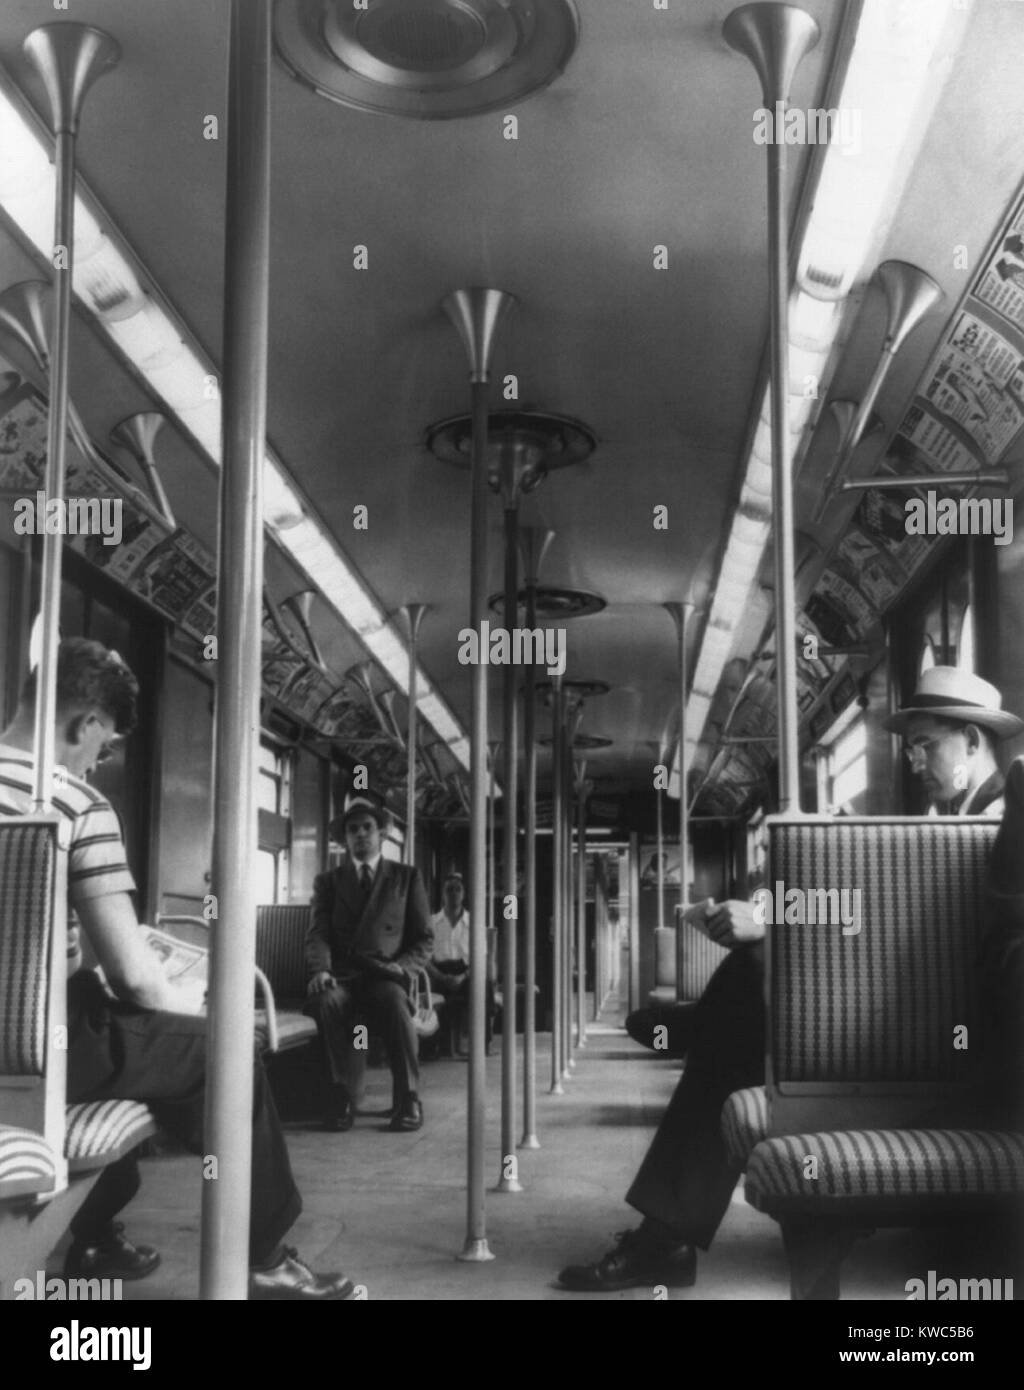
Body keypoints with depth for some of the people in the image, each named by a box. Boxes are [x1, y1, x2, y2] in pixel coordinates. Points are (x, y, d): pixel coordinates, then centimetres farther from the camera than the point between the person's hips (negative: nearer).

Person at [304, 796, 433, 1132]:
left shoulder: (407, 877, 17)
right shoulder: (328, 881, 19)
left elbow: (423, 939, 12)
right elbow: (318, 934, 6)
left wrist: (402, 968, -9)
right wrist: (320, 970, -16)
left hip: (385, 977, -1)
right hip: (341, 977, 1)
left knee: (395, 1004, -36)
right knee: (328, 1002, -35)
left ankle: (408, 1099, -25)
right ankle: (342, 1098, -26)